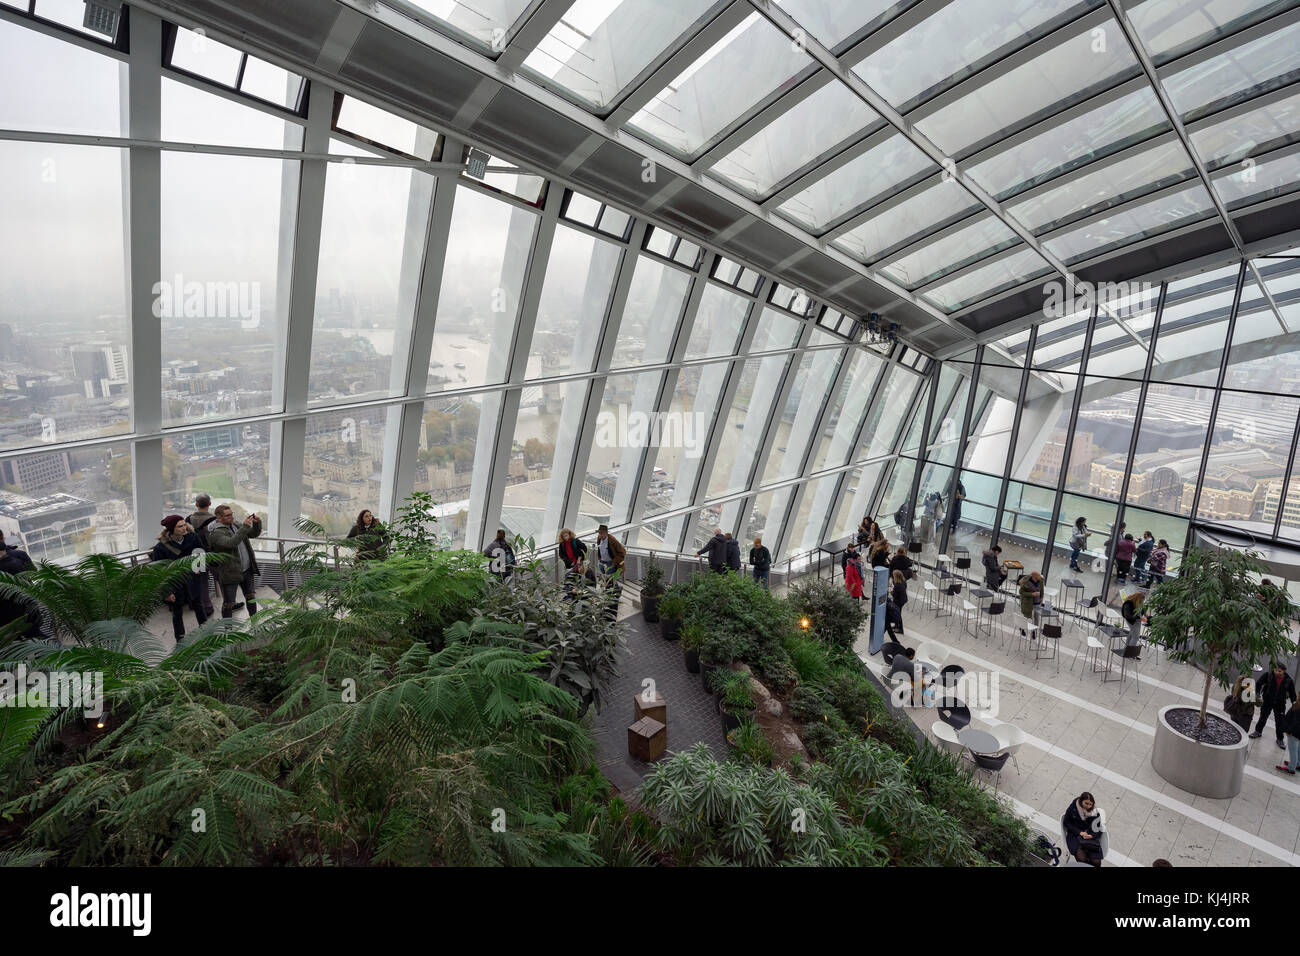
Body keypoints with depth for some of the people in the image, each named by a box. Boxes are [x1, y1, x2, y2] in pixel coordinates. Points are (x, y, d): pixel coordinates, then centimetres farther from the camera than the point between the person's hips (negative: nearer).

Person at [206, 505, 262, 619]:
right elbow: (231, 543, -34)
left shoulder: (235, 525, 8)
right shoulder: (216, 533, -17)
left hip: (247, 571, 7)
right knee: (228, 603, 7)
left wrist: (257, 523, -6)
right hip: (230, 574, -7)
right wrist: (244, 527, -36)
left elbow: (254, 533, 15)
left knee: (251, 598, 18)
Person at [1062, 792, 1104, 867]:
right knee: (1081, 858, -28)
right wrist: (1080, 832, -11)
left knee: (1096, 862, -21)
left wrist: (1091, 835, -17)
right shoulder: (1073, 807, -7)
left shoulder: (1095, 812, -1)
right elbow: (1066, 823, 1)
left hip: (1090, 837, 2)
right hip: (1075, 835, -2)